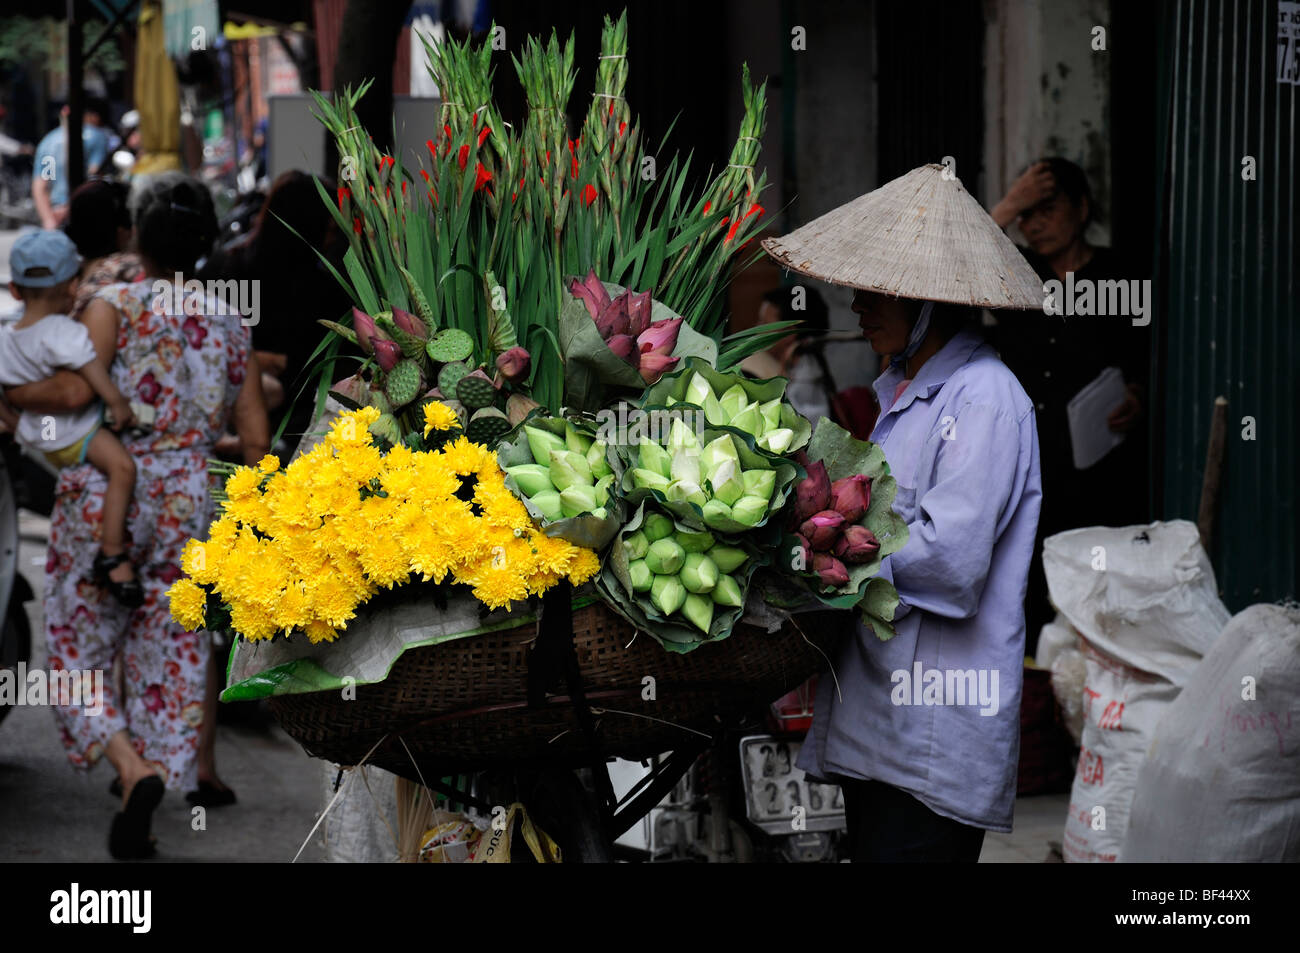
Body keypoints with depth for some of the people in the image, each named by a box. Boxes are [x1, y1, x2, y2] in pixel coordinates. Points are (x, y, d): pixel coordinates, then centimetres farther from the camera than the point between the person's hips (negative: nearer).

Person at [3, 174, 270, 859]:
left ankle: (133, 769, -18)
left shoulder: (115, 304, -6)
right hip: (188, 504, 3)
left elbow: (76, 390, -21)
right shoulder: (229, 324, 7)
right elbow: (255, 438, 7)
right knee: (167, 656, 9)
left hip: (105, 492, -3)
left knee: (80, 648, 7)